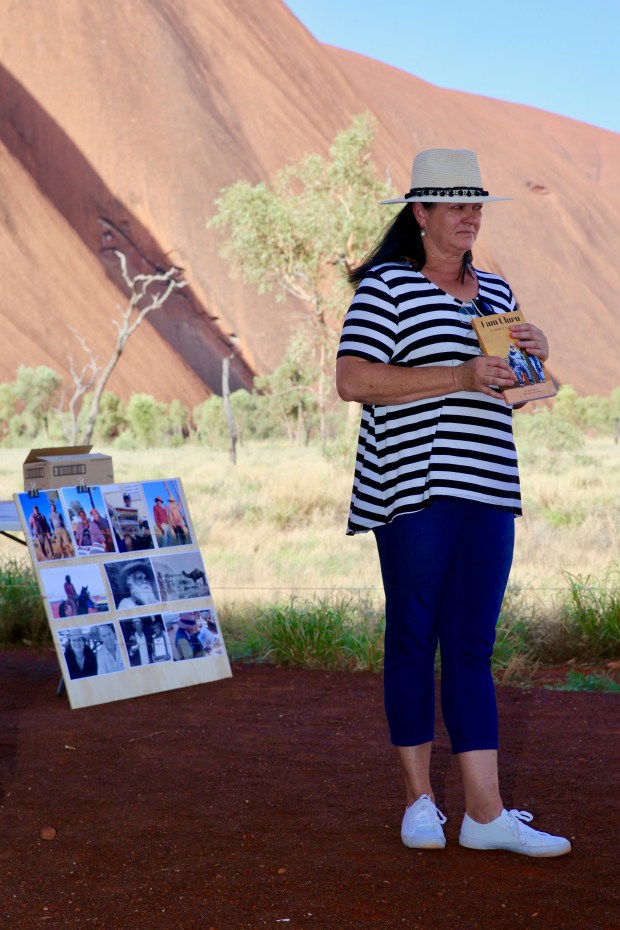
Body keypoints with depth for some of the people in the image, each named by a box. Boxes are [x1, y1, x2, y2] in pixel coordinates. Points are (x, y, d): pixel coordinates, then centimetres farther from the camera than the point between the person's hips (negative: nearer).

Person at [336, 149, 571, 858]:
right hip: (411, 488, -5)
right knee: (412, 639, 3)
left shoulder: (494, 292, 17)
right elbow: (352, 379, -15)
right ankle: (419, 799, 15)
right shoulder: (386, 286, -3)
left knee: (472, 647, 3)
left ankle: (485, 813, 2)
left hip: (486, 490, 5)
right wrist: (457, 378, -20)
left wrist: (535, 355, 4)